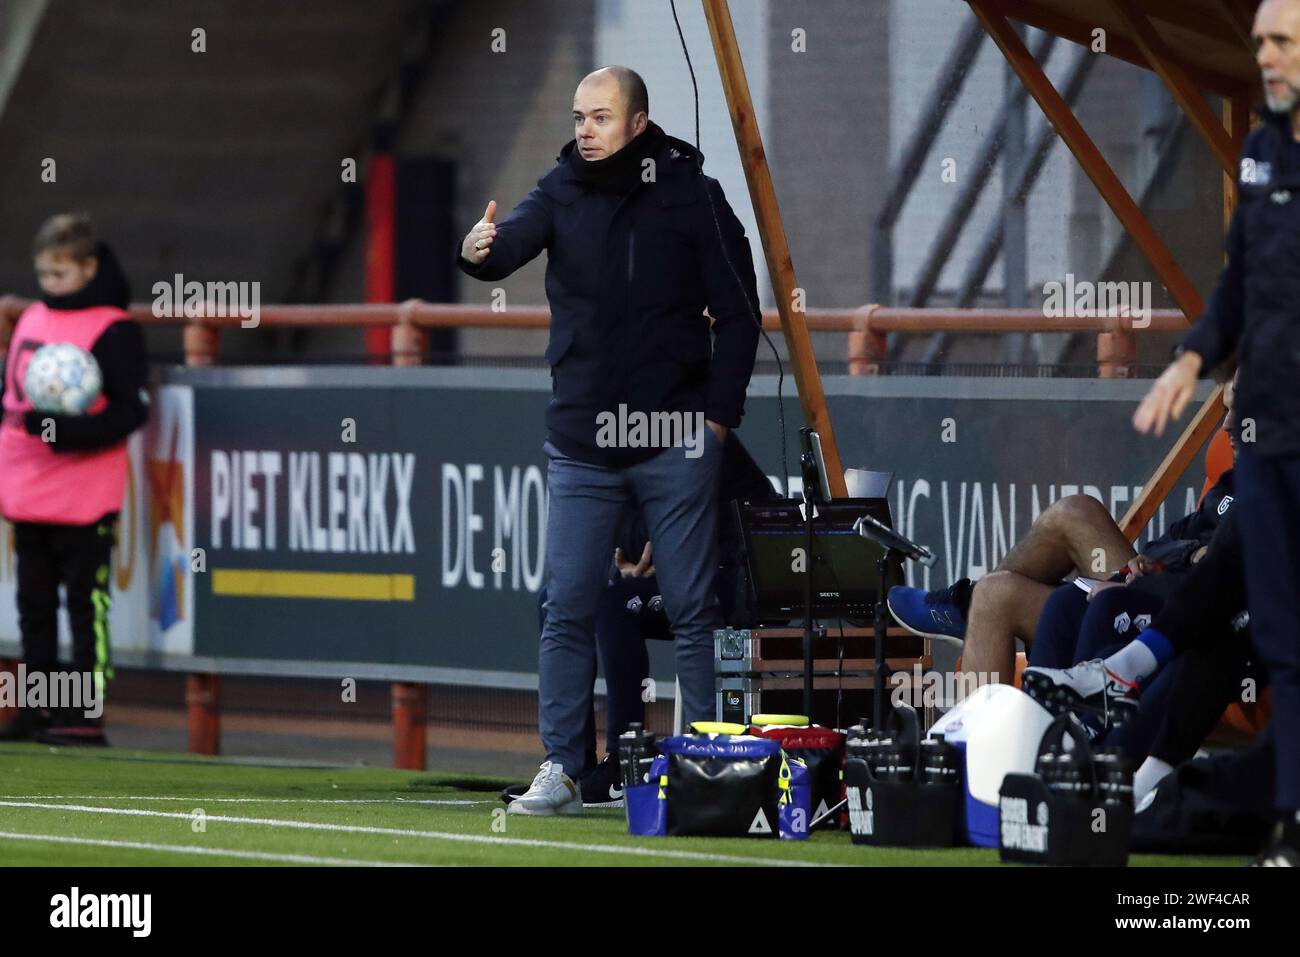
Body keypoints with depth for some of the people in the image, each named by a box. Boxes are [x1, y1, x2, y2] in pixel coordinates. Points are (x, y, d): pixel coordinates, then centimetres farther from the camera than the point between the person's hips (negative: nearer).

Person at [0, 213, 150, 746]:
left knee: (87, 605, -5)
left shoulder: (115, 330, -9)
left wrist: (67, 431, -24)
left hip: (83, 500, -8)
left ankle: (87, 716, -3)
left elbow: (131, 410, -13)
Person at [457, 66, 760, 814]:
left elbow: (738, 310, 1)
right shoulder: (563, 192, 4)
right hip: (582, 443, 2)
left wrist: (719, 414, -5)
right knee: (568, 610, 1)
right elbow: (518, 235, -16)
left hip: (675, 443, -2)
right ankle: (560, 770, 4)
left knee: (692, 610, 2)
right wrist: (483, 251, -40)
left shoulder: (691, 195, -1)